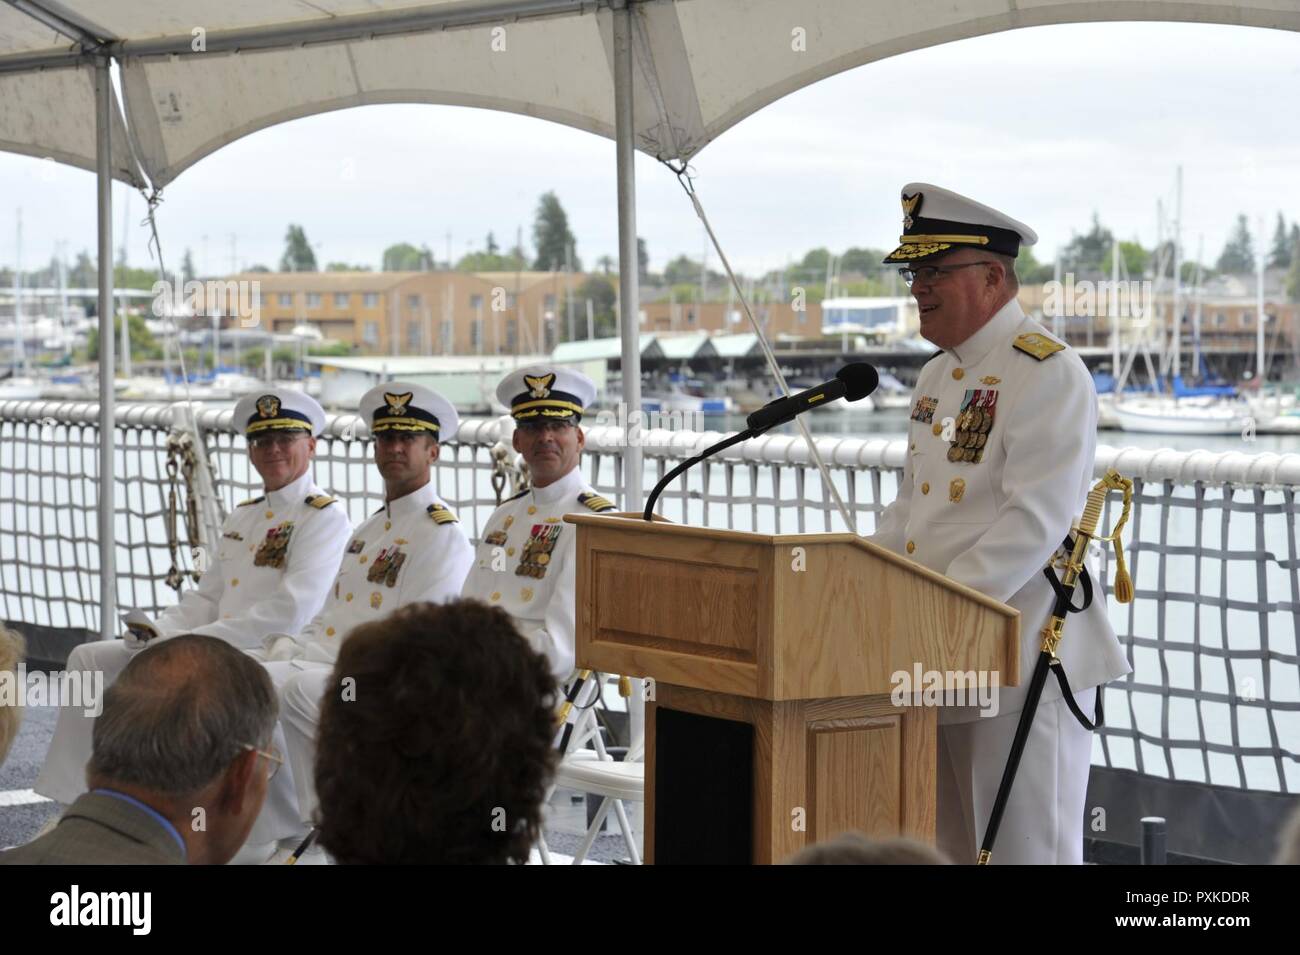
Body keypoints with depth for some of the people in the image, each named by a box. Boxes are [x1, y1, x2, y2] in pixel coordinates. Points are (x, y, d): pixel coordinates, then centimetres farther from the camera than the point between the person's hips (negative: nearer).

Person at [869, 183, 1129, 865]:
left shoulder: (1048, 373, -14)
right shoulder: (940, 375, 15)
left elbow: (1035, 522, -22)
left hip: (1023, 659, -9)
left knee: (1028, 848, -2)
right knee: (951, 847, 14)